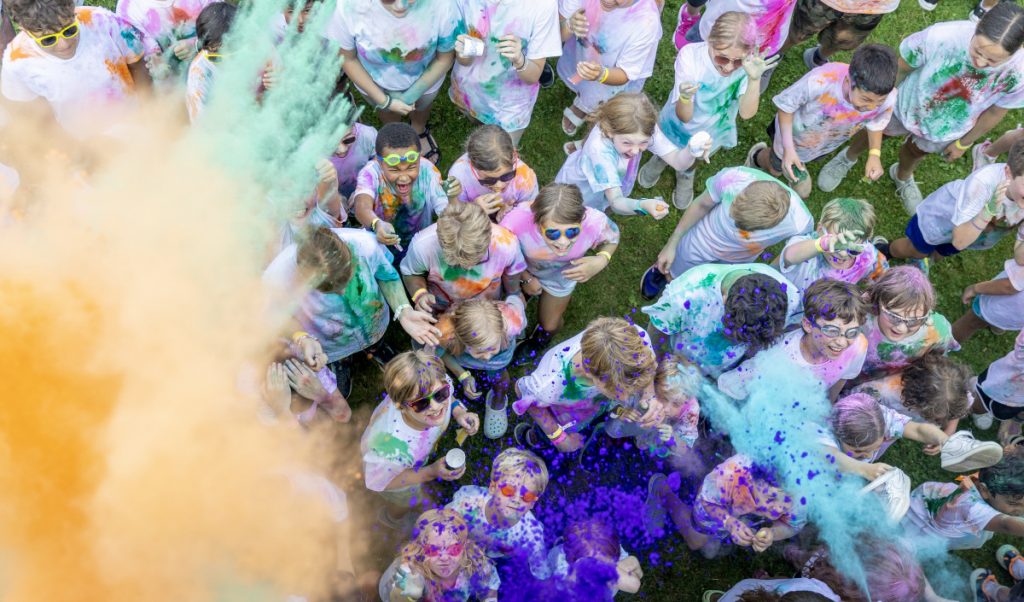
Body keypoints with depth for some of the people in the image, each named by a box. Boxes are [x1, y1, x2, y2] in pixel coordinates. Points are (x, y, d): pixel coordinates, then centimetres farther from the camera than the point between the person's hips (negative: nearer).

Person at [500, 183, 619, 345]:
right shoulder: (516, 222, -46)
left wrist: (602, 260, -34)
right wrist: (526, 278, -9)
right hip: (522, 269, 0)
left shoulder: (595, 222, -42)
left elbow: (612, 238, -15)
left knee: (549, 325, 23)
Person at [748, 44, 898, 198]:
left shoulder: (888, 99, -35)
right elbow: (785, 104, -26)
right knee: (776, 169, 26)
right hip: (794, 134, -3)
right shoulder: (819, 82, -46)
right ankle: (758, 156, 57)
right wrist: (788, 148, -32)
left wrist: (874, 154, -22)